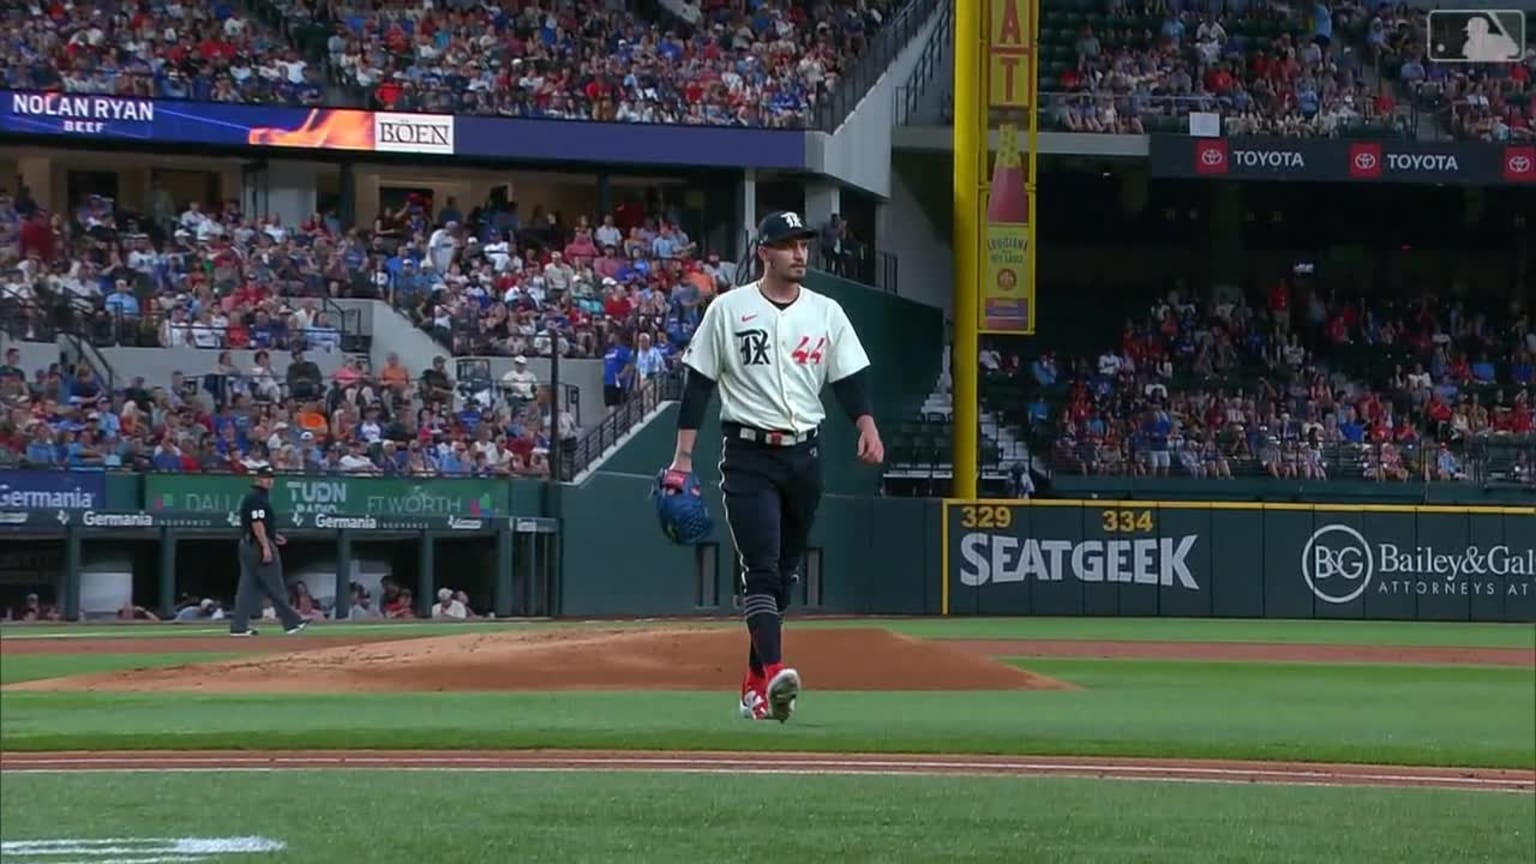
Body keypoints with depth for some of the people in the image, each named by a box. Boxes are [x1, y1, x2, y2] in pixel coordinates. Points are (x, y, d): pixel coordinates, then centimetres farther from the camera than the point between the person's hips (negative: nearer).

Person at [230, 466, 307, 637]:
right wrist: (266, 546, -25)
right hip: (259, 545, -10)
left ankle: (239, 626, 3)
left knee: (248, 587, 7)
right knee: (274, 586, -5)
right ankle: (291, 622, -1)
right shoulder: (257, 498, -13)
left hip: (247, 545, 10)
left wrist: (272, 536, 20)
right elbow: (257, 523, -21)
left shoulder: (251, 497, 19)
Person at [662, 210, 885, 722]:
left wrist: (867, 425, -16)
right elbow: (698, 385, 1)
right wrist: (682, 458, -5)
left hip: (804, 454, 4)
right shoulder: (728, 310, 1)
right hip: (748, 454, -4)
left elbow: (849, 378, 4)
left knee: (785, 570, 8)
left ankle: (756, 685, 17)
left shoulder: (827, 314, 10)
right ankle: (773, 673, -29)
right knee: (761, 564, -16)